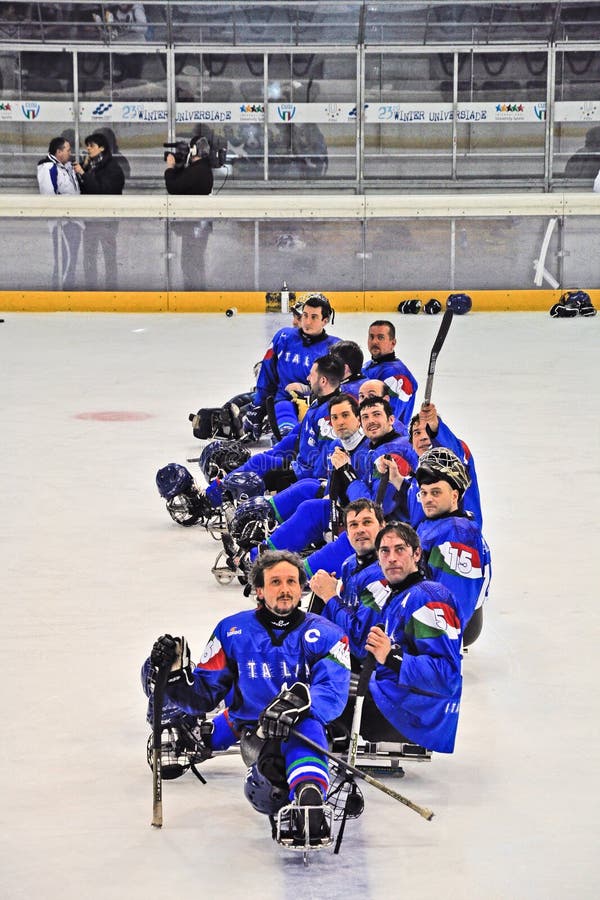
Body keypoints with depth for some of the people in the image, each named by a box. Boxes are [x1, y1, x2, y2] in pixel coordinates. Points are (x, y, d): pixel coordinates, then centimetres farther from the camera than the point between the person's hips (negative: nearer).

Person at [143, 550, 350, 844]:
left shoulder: (325, 635, 2)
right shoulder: (233, 631, 7)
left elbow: (333, 693, -12)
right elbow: (202, 694, 7)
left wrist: (300, 699, -34)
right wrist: (176, 670, -14)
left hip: (304, 728, -8)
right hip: (250, 732, 8)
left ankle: (310, 799, -60)